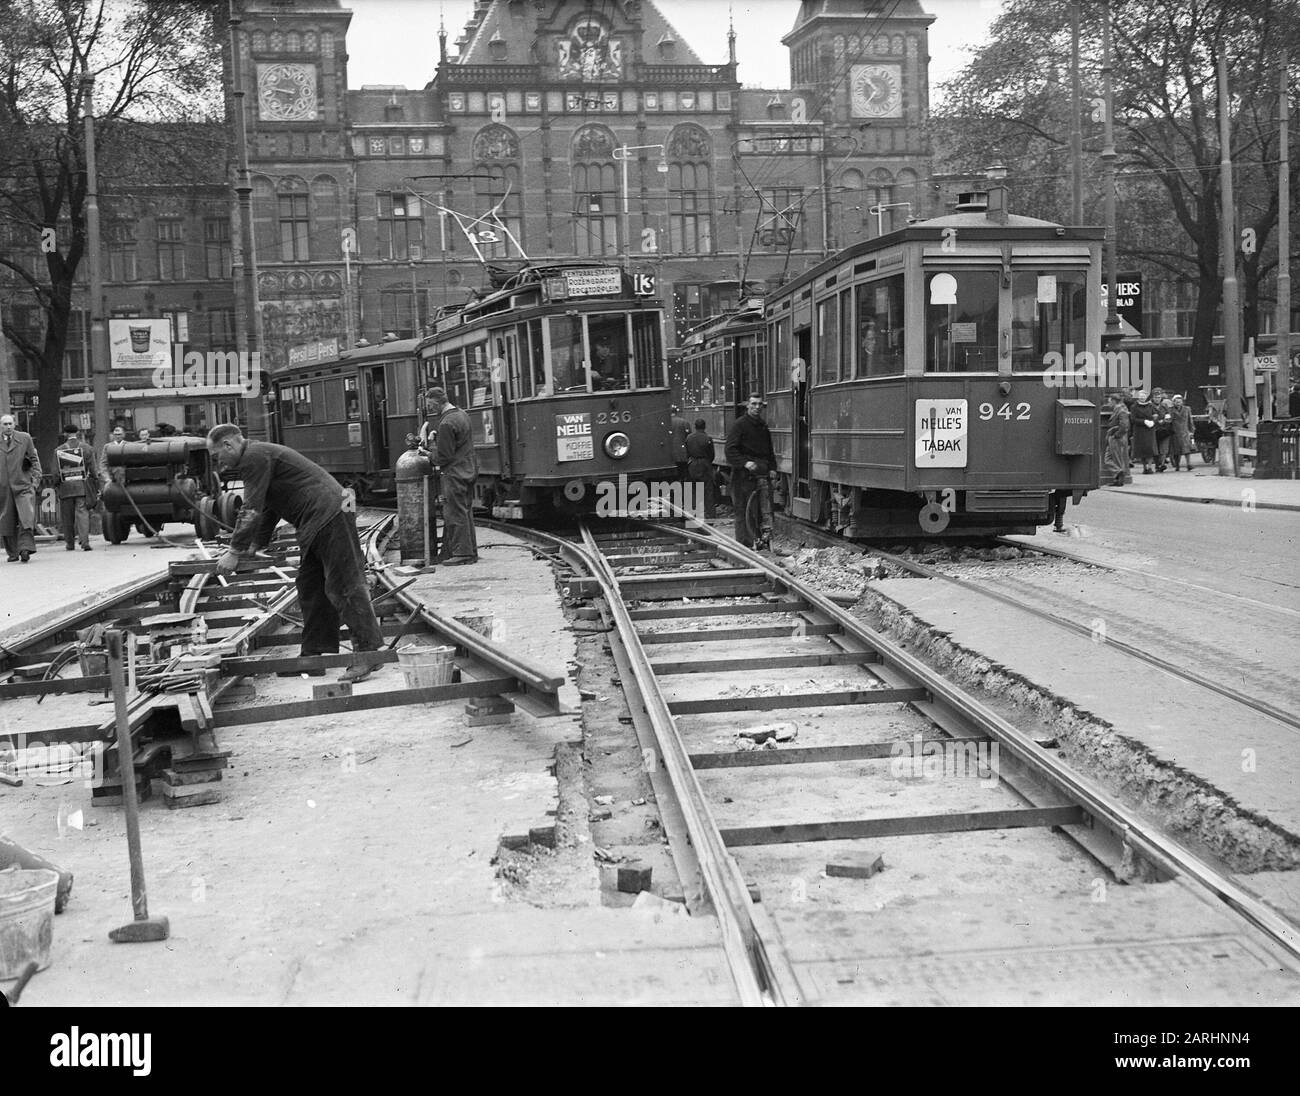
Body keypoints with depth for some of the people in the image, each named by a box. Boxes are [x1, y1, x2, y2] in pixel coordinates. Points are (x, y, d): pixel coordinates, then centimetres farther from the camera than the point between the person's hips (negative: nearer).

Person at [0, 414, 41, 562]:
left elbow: (34, 460, 11)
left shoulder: (24, 438, 8)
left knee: (26, 518, -16)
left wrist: (35, 478, 1)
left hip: (23, 485, -1)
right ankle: (13, 553, 13)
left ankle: (25, 548, -16)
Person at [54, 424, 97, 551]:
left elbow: (56, 473, 3)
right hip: (82, 487, -1)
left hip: (66, 487, 1)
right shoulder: (86, 448, 3)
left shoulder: (59, 450, 5)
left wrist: (56, 487, 10)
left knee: (68, 516, 9)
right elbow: (92, 470, 1)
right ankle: (84, 541, -18)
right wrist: (96, 487, 5)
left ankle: (70, 544, 15)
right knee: (82, 513, -5)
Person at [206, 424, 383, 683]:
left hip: (329, 515, -11)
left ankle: (368, 652, -12)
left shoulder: (255, 457, -9)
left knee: (344, 585, -11)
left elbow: (251, 511, -14)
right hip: (316, 524, 11)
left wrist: (235, 553, -9)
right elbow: (266, 510, 32)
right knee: (309, 587, 13)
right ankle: (313, 655, 16)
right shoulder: (260, 457, 24)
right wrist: (255, 548, 31)